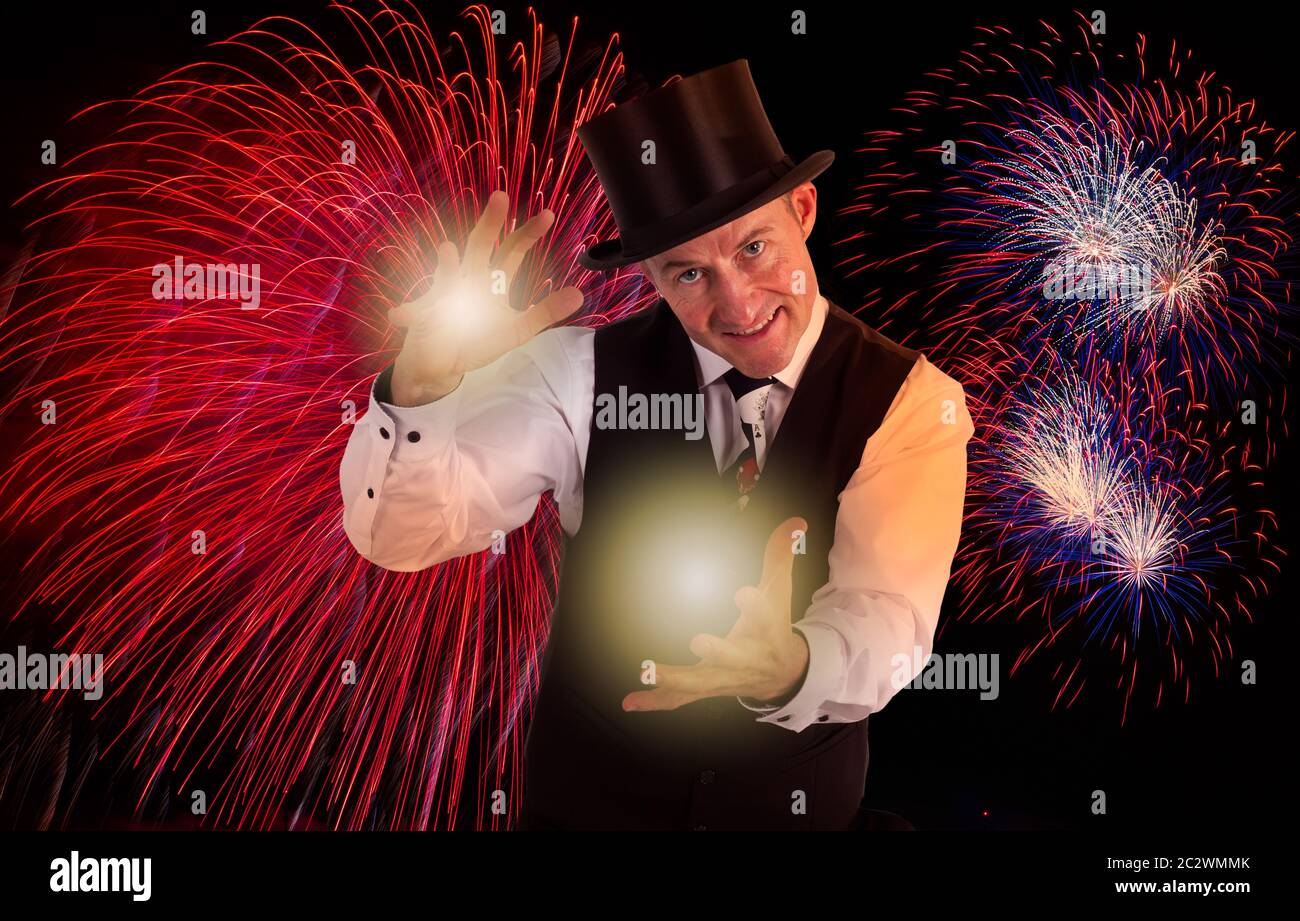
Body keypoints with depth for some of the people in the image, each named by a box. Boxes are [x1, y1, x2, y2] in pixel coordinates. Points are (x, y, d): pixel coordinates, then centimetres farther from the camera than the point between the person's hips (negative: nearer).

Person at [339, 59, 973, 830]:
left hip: (798, 796, 0)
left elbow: (887, 623, -26)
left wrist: (787, 668, -48)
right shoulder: (581, 372, -14)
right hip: (588, 791, 1)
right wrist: (423, 382, -38)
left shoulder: (912, 403, -14)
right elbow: (399, 532, -18)